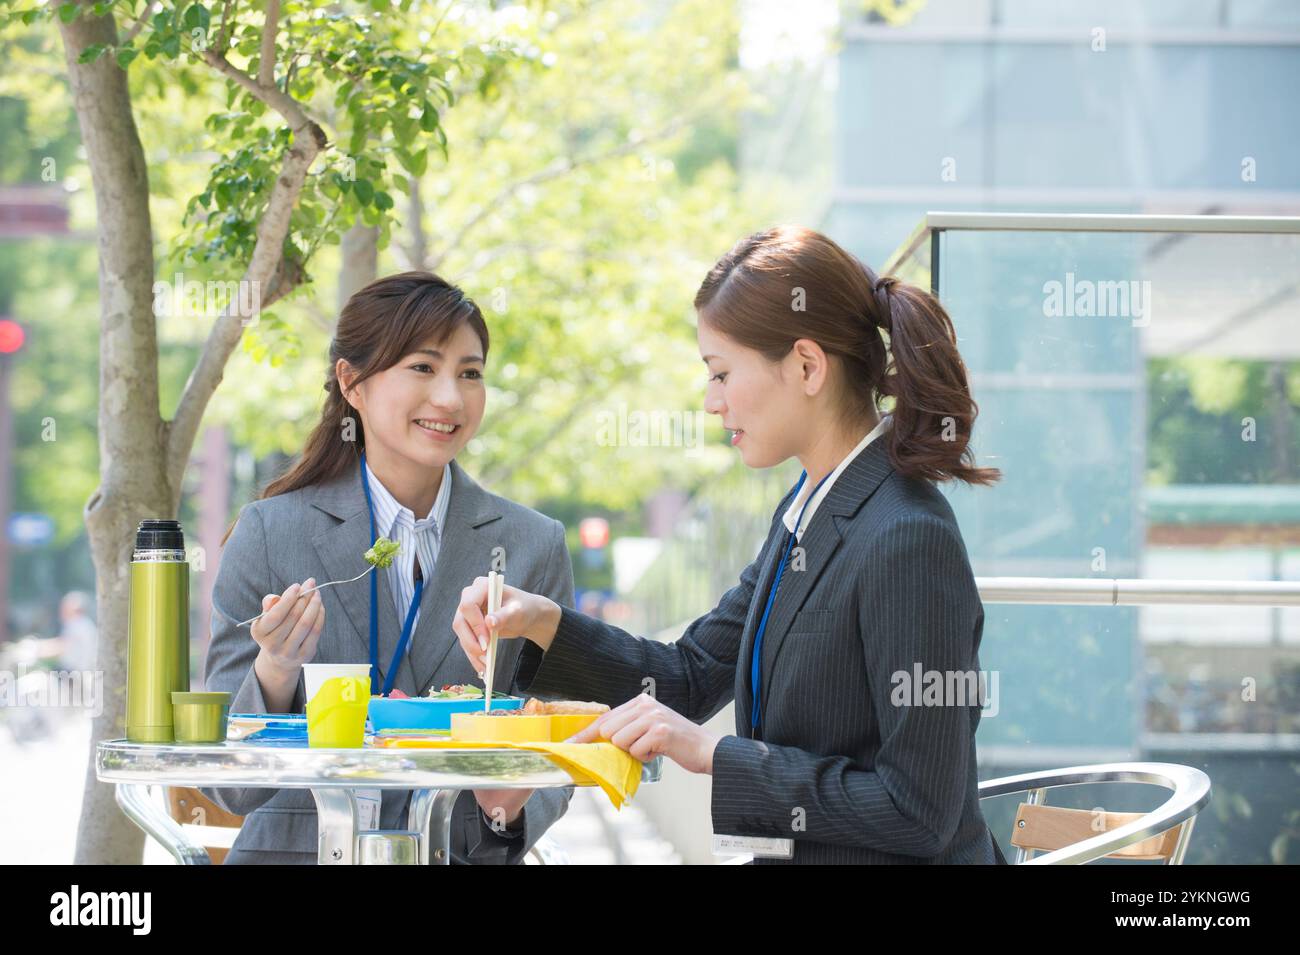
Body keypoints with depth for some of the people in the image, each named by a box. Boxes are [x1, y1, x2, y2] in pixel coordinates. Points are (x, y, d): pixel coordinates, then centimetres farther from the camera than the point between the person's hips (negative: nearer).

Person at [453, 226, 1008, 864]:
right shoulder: (808, 512, 11)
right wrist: (542, 623, 5)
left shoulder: (908, 543, -19)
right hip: (793, 857, 8)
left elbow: (919, 812, -20)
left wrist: (712, 753, -18)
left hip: (890, 859, -8)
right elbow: (693, 675, 19)